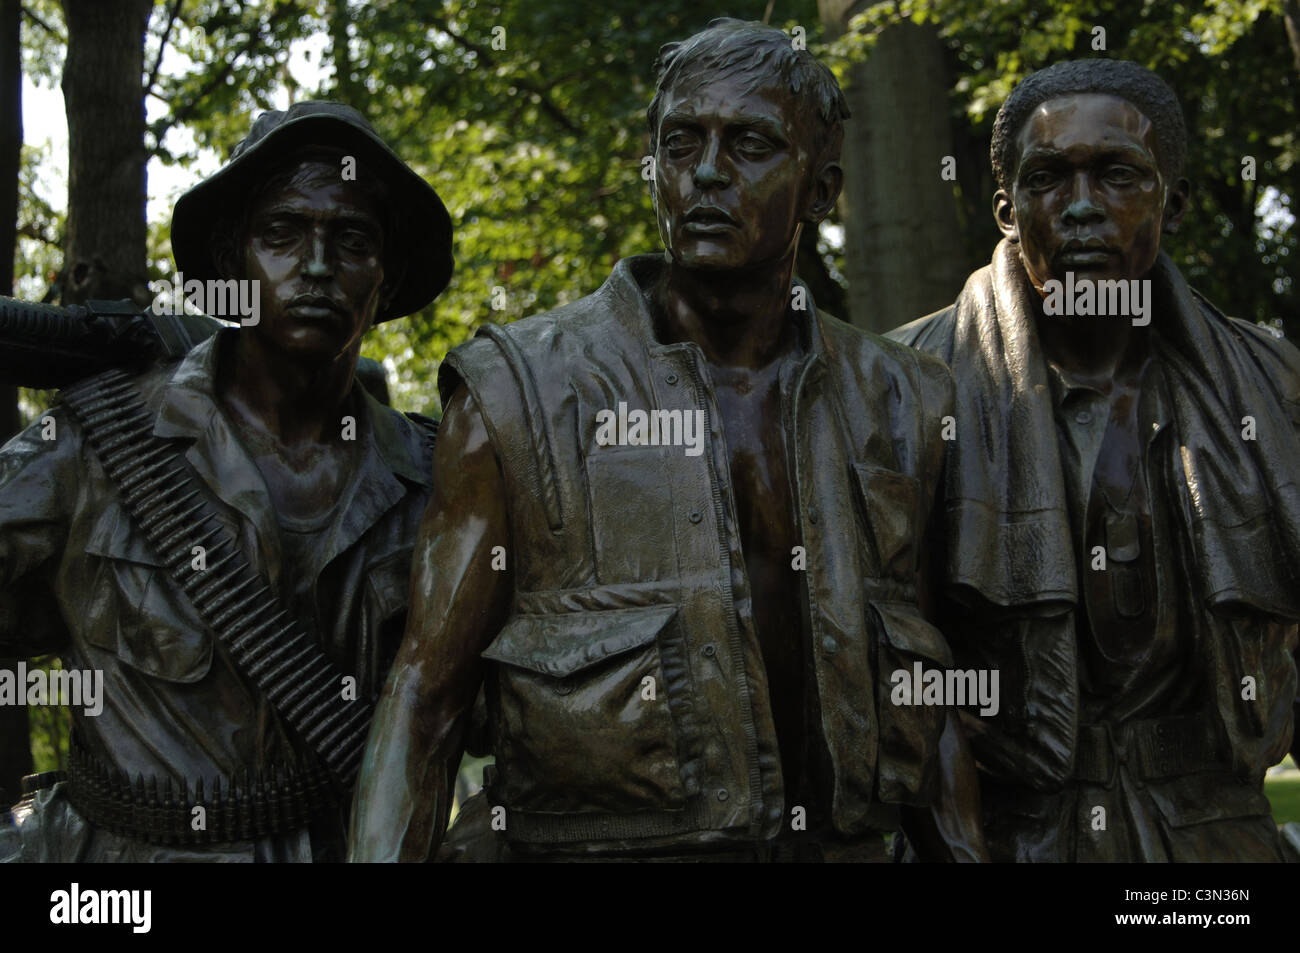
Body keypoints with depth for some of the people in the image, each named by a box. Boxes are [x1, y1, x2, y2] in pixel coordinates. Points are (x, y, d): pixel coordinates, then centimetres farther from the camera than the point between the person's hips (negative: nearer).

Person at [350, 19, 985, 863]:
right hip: (588, 839, -3)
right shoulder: (521, 391, -7)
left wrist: (966, 848, 4)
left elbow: (933, 693, 9)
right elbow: (426, 694, -8)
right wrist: (384, 853, -19)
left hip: (838, 841, 3)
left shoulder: (896, 405, 4)